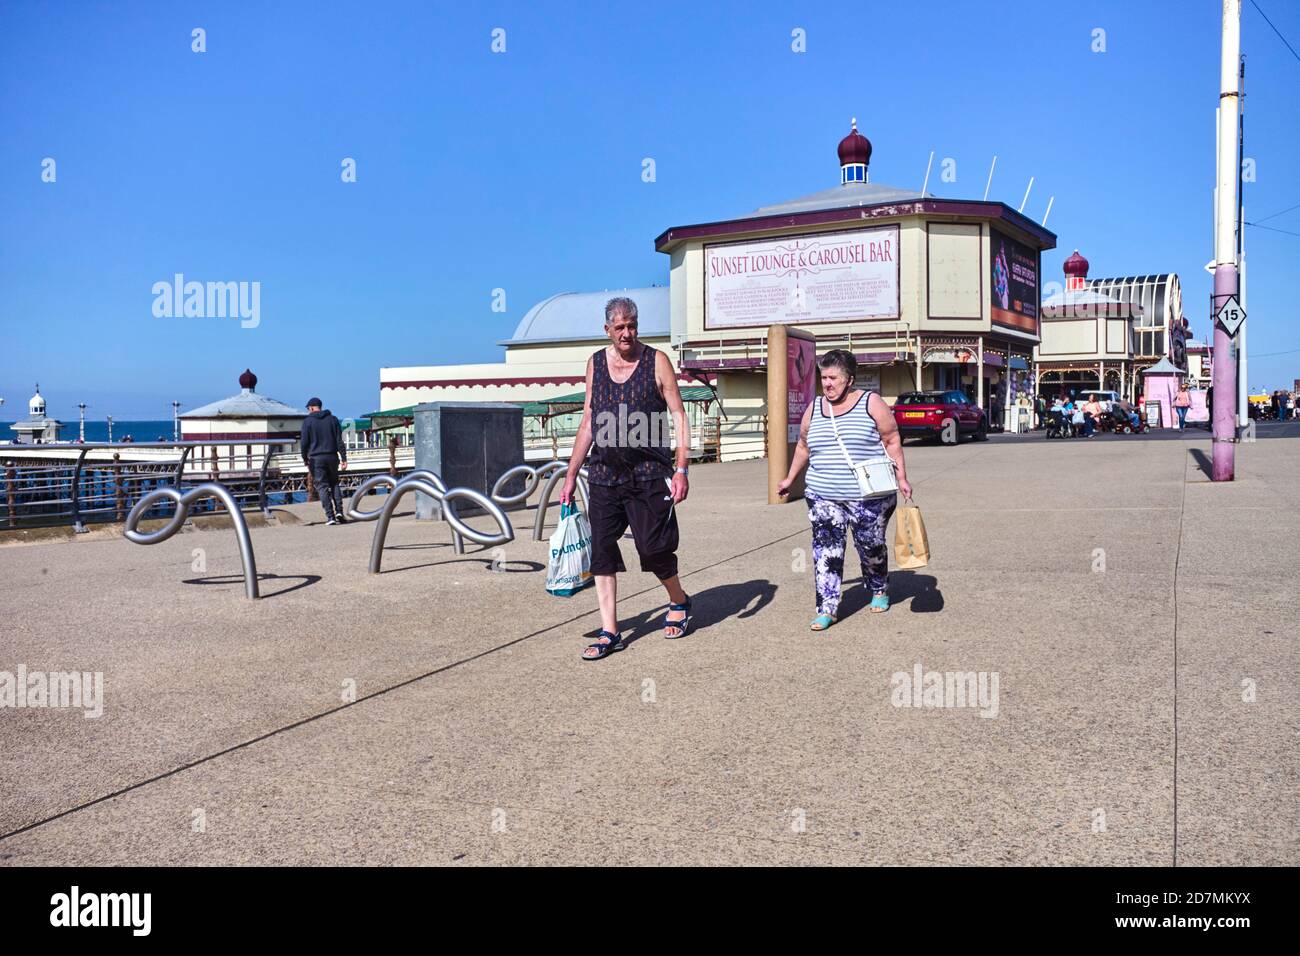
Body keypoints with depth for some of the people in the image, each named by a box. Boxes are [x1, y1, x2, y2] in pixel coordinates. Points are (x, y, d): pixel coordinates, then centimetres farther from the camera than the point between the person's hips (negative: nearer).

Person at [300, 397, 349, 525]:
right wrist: (343, 458, 2)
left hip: (316, 458, -3)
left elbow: (304, 442, -5)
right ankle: (339, 512, -1)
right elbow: (339, 440, 2)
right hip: (332, 457, 3)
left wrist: (305, 458, 8)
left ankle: (330, 517, -6)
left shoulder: (307, 421, -2)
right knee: (334, 484, 15)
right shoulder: (332, 419, 7)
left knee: (322, 487, 1)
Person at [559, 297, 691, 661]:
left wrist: (681, 469, -13)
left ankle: (679, 602, 28)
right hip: (604, 476, 4)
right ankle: (609, 633, 8)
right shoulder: (595, 364, 9)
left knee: (653, 548, -1)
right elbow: (588, 423, 14)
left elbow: (679, 417, -3)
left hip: (649, 475, -4)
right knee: (602, 552, 1)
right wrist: (571, 475, 12)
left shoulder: (656, 361, -2)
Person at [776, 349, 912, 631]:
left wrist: (901, 478, -7)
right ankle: (828, 608, -3)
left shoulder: (871, 403, -3)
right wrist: (790, 478, 26)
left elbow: (892, 442, -2)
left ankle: (879, 590, 37)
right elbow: (803, 447, 22)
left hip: (869, 496, -3)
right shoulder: (814, 409, 9)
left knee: (871, 547, 11)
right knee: (826, 551, -6)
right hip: (822, 496, 3)